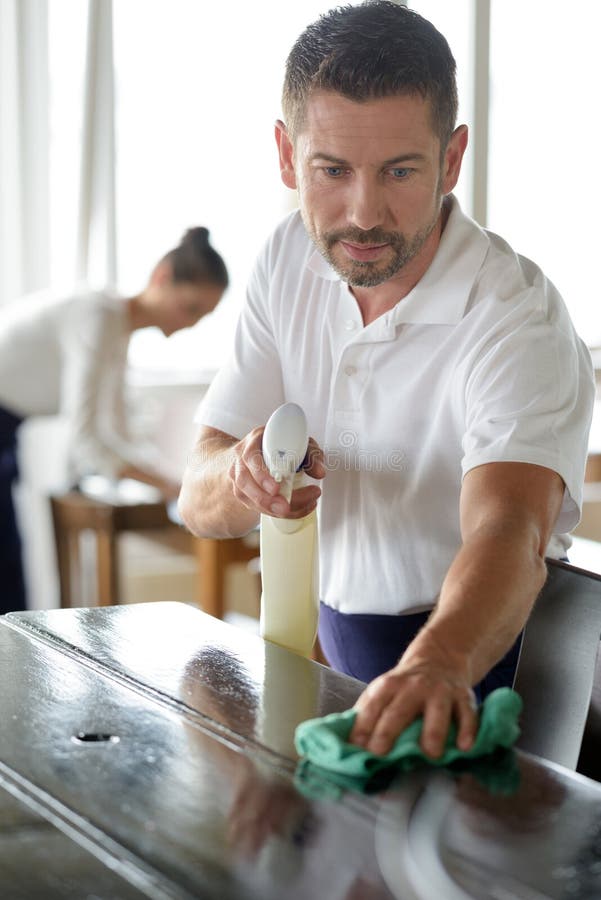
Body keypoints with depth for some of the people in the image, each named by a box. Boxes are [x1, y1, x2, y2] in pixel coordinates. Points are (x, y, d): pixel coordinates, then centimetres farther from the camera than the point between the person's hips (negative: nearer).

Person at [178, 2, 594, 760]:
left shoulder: (518, 319, -21)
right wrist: (243, 478, -26)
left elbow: (509, 533, -37)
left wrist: (440, 660, -58)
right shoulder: (291, 259, -2)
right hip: (330, 647, 4)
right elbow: (200, 502, -2)